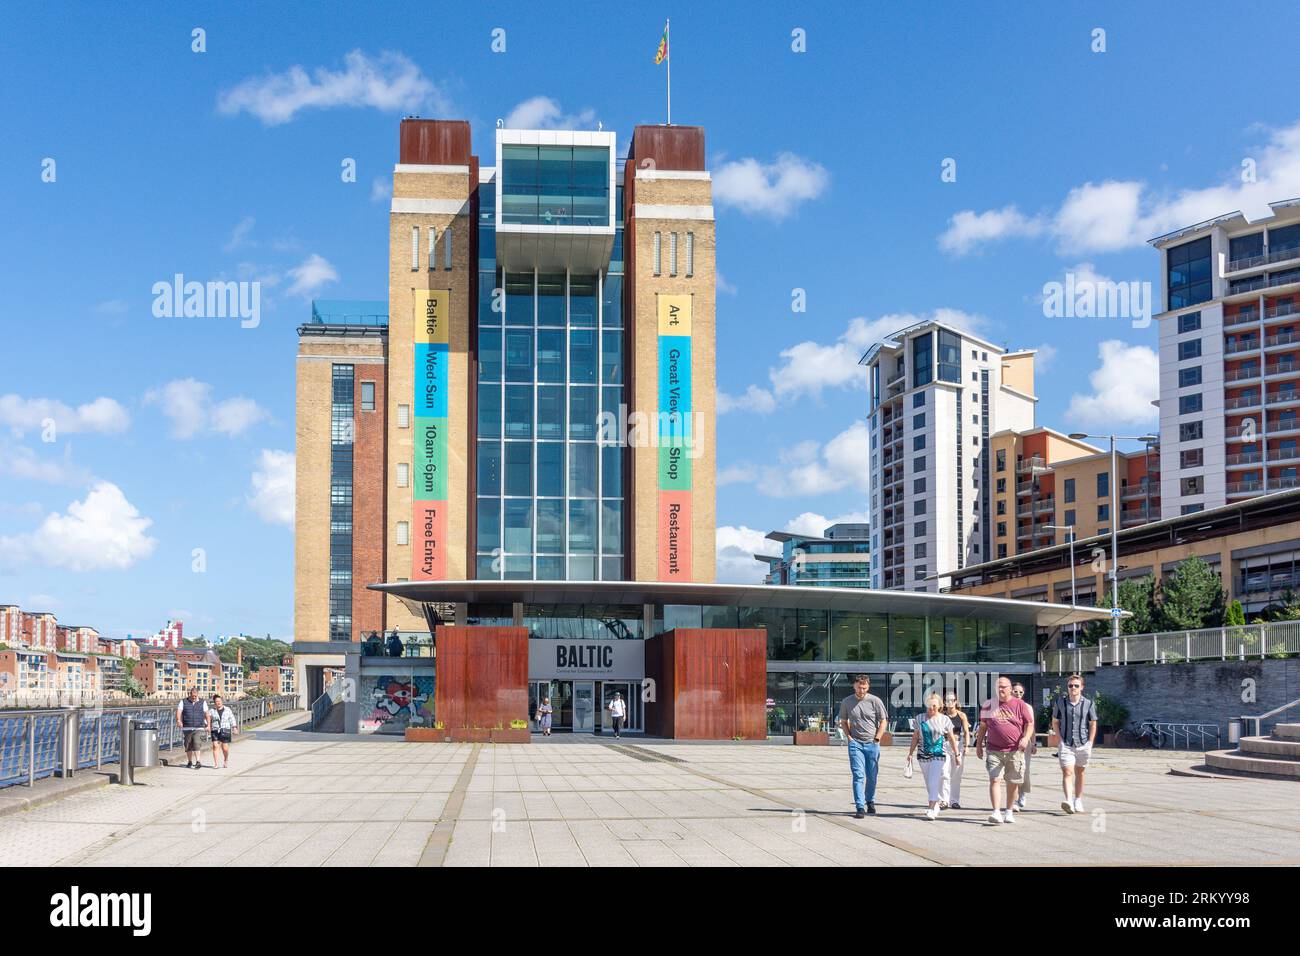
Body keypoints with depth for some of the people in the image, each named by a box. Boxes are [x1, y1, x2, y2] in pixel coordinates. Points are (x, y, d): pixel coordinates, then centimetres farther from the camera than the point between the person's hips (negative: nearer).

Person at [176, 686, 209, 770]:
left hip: (198, 728, -1)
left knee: (197, 744, -18)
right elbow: (178, 712, -4)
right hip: (187, 728, 1)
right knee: (188, 746, 6)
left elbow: (207, 714, 9)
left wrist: (208, 725, -1)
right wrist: (178, 720, -23)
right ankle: (189, 762, 20)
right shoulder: (183, 702, 7)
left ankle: (198, 762, -22)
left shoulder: (202, 703, 9)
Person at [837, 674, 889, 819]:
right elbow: (843, 722, 15)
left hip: (872, 743, 0)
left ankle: (870, 802, 29)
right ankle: (860, 807, -11)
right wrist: (849, 737, 2)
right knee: (858, 775, -9)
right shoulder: (846, 702, 3)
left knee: (872, 776, 9)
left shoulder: (875, 701, -2)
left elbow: (883, 721, 4)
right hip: (855, 743, 0)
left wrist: (876, 739, -3)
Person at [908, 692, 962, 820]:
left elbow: (951, 739, 5)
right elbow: (915, 737, 12)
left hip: (939, 755, -3)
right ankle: (935, 806, 22)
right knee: (929, 783, 8)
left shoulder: (944, 720, 2)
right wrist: (910, 753, 9)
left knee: (934, 782, -11)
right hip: (924, 756, 3)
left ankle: (932, 809, -13)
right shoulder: (920, 719, 8)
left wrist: (956, 755, 4)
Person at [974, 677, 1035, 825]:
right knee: (994, 780, -13)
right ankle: (996, 813, -18)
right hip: (994, 750, 0)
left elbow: (1030, 724, 2)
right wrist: (979, 745, 15)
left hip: (1015, 751, 0)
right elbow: (983, 726, 15)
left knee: (1013, 783, 8)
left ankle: (1009, 812, 24)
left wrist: (1026, 738, -16)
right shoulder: (989, 705, 7)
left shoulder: (1020, 705, 2)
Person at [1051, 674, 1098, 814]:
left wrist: (1090, 743, 1)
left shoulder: (1088, 704, 1)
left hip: (1083, 745, 1)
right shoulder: (1060, 702, 2)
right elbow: (1055, 722, 12)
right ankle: (1068, 801, -26)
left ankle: (1078, 801, 24)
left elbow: (1093, 725, 7)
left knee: (1079, 773, 12)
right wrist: (1060, 739, 2)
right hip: (1066, 745, -1)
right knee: (1067, 772, -14)